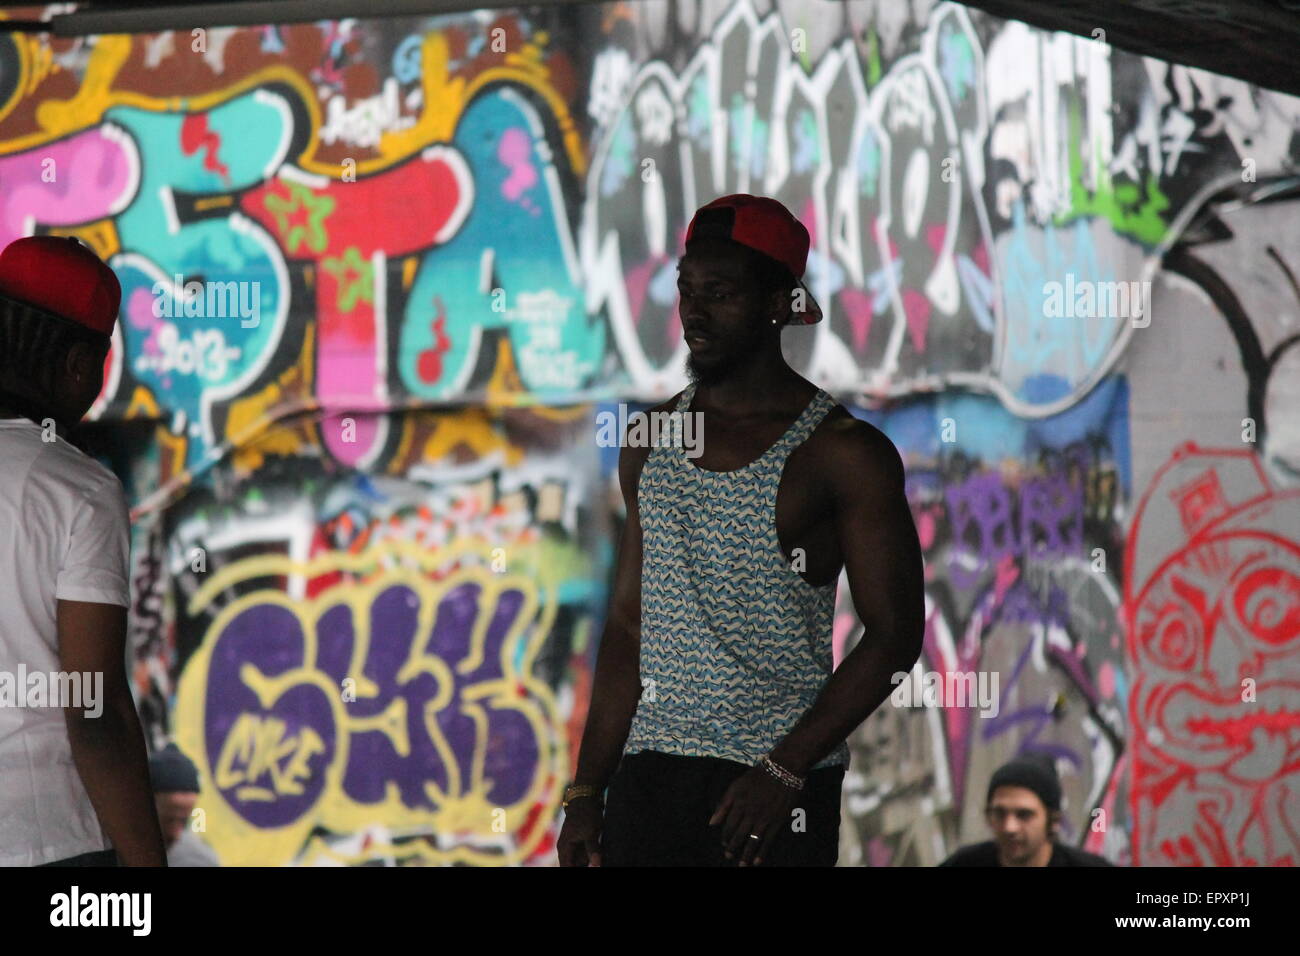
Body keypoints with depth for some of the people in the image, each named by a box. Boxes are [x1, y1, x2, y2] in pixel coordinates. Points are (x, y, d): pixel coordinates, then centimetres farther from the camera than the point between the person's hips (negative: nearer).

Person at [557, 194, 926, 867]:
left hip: (780, 786, -4)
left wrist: (784, 771, -13)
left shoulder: (845, 452, -4)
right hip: (647, 777, 4)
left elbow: (895, 635, -7)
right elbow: (628, 624, 15)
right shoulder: (649, 439, 12)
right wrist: (586, 791, 9)